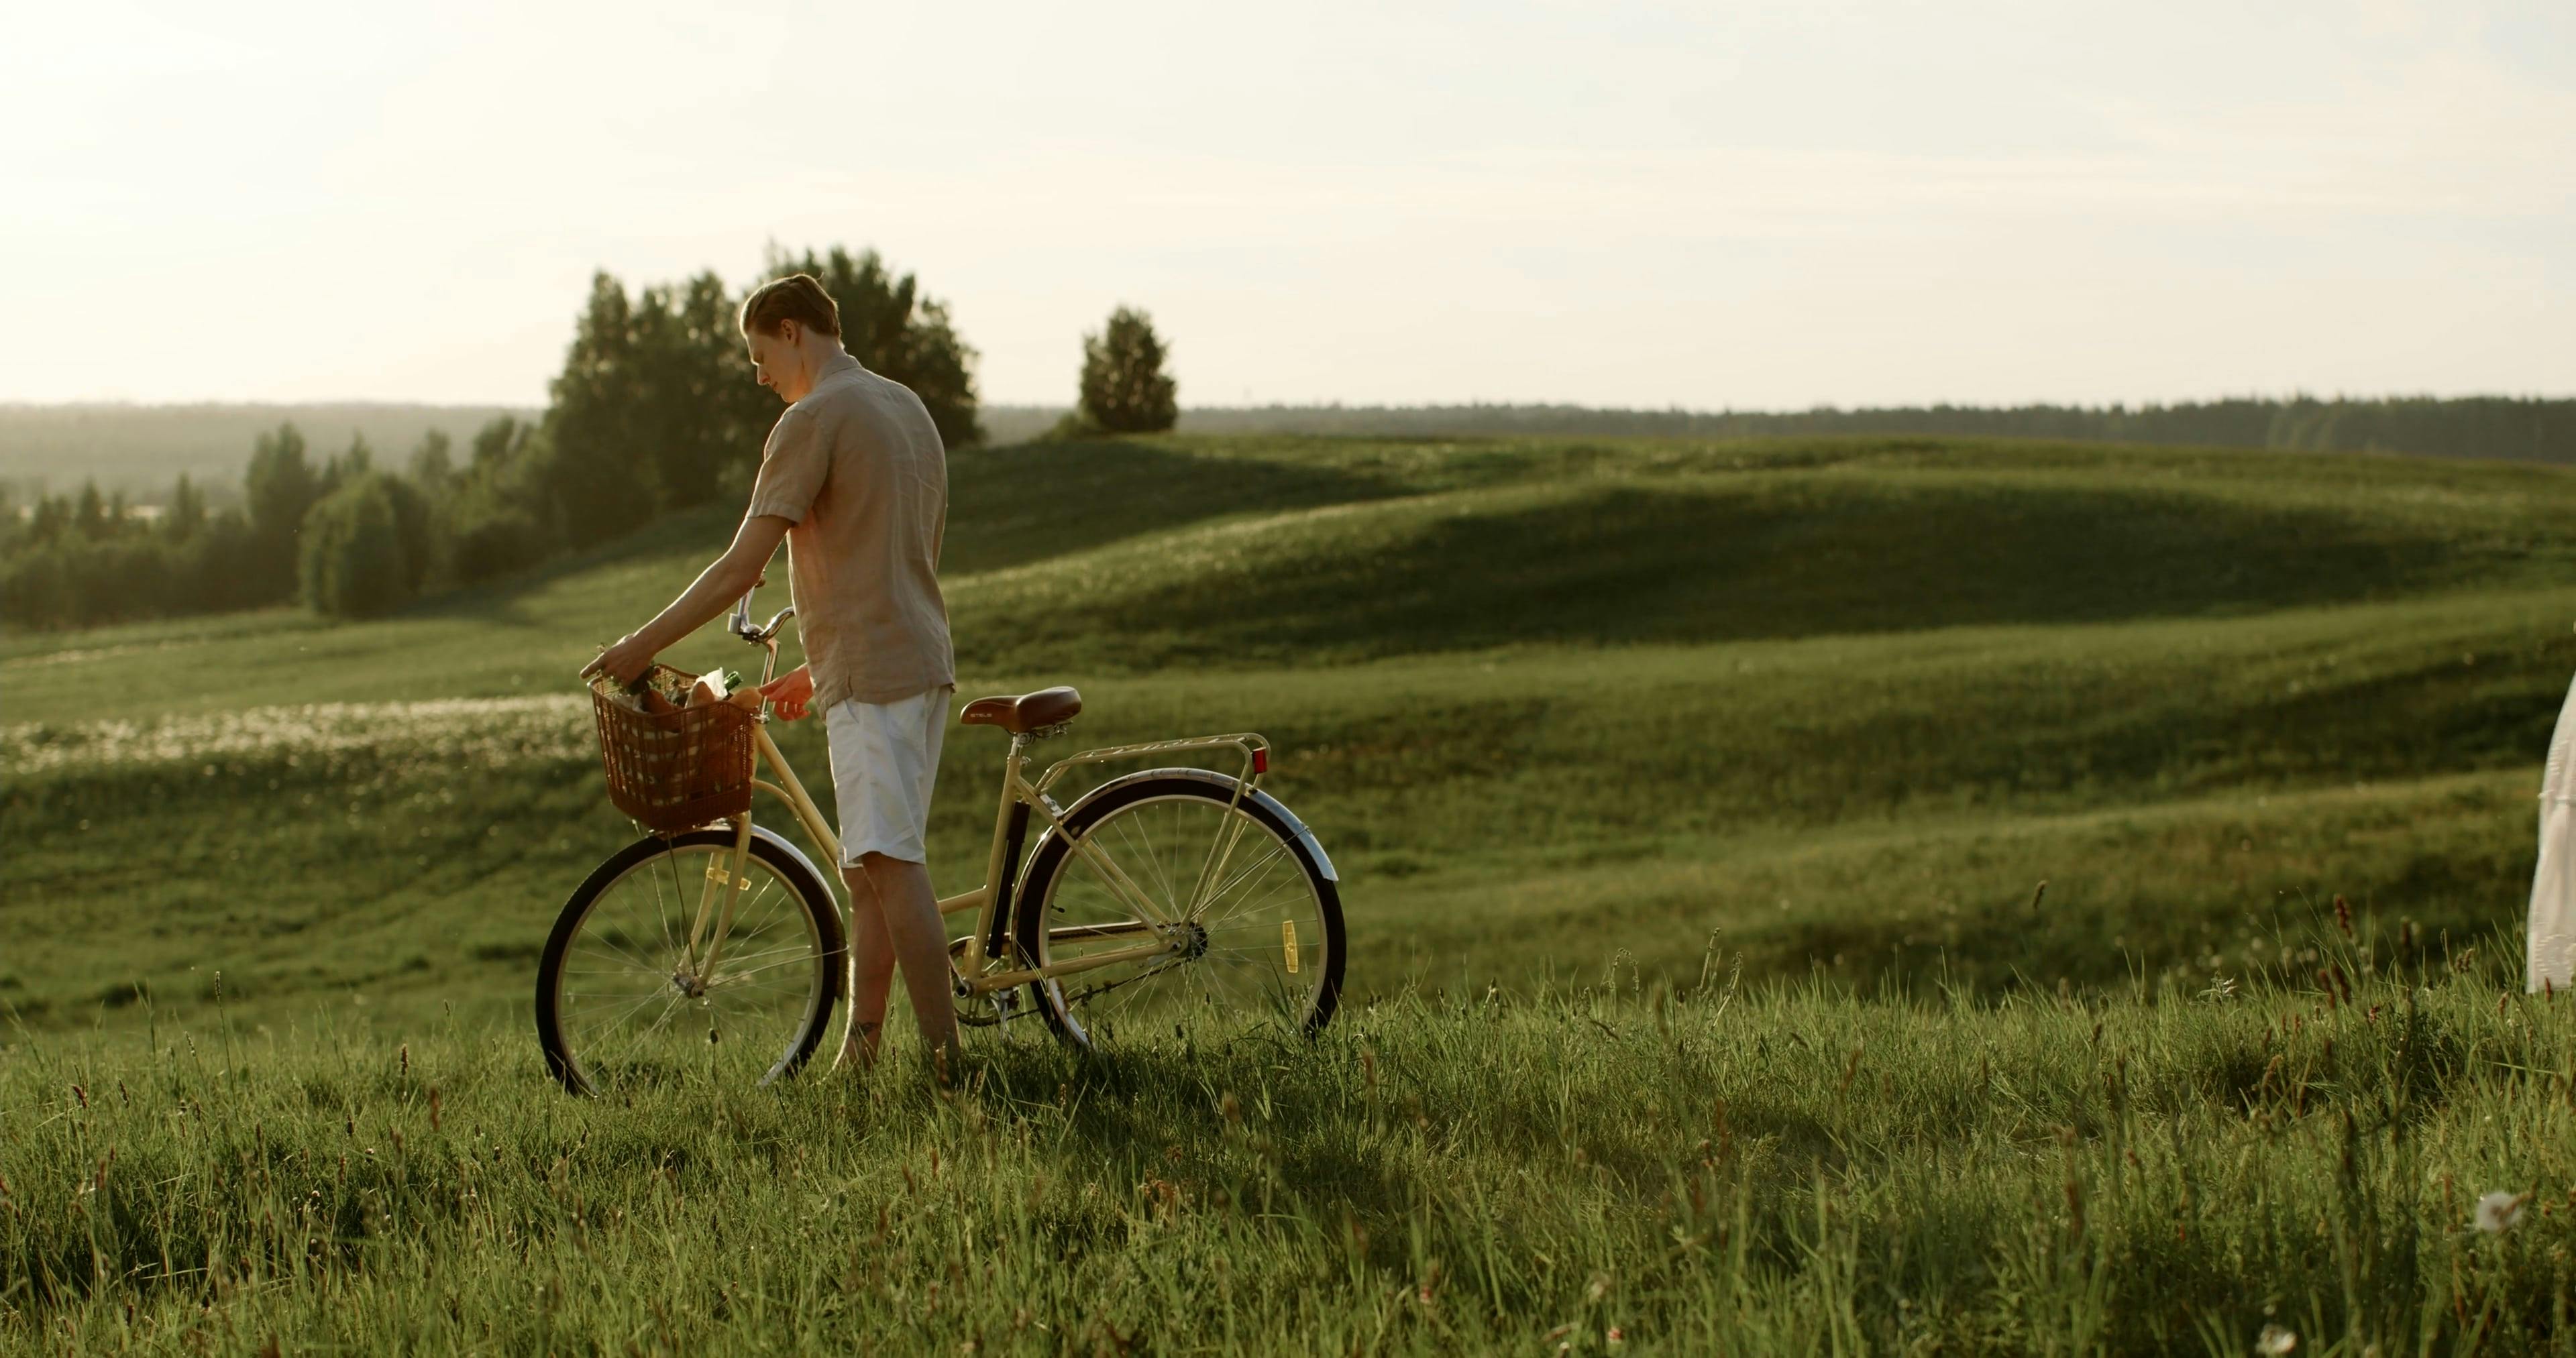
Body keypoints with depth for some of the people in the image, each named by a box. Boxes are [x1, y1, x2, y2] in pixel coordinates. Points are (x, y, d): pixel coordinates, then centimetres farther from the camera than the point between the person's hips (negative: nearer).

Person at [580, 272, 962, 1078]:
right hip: (920, 663, 10)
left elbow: (741, 567, -13)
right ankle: (858, 1058, 9)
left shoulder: (815, 420, -10)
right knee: (868, 871, 10)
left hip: (871, 677, -10)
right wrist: (821, 668, 28)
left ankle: (948, 1063, -16)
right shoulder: (907, 408, 19)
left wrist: (644, 645, -3)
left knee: (891, 863, -12)